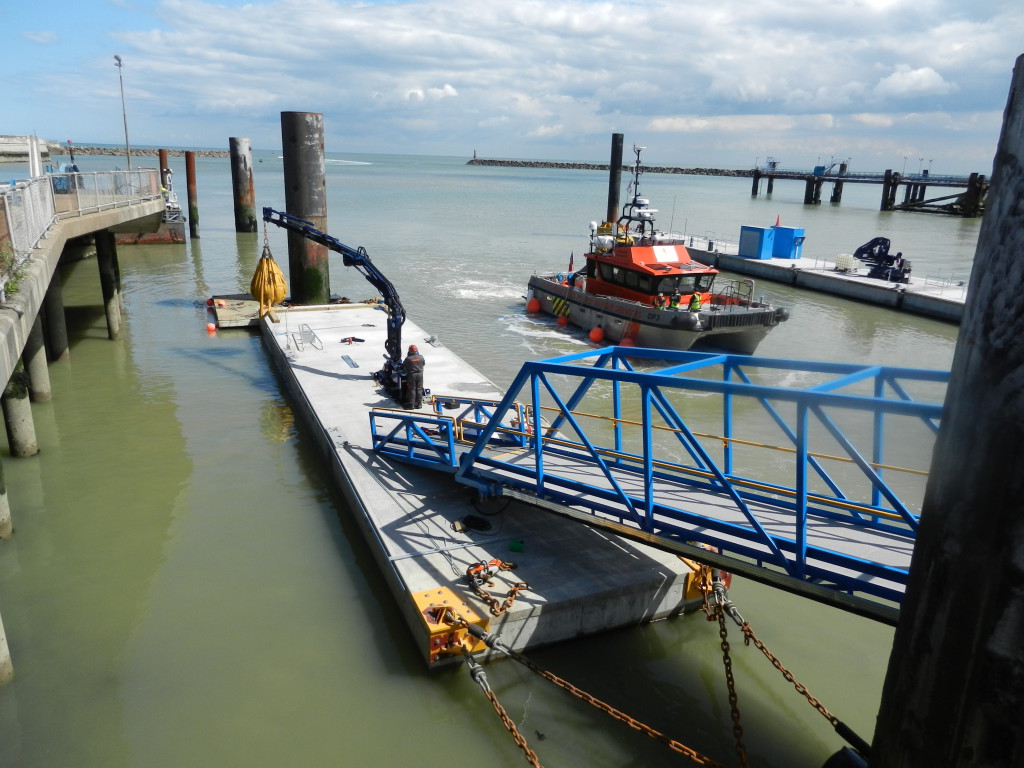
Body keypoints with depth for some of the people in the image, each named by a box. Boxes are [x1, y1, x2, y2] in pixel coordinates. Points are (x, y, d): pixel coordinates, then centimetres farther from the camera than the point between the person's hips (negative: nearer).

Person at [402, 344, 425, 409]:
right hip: (420, 374, 3)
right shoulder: (421, 357, -2)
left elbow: (403, 366, -3)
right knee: (419, 389, 11)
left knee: (412, 389, 4)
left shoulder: (408, 359, -14)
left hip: (411, 375, -3)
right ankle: (419, 403, 16)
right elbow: (424, 363, 16)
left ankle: (411, 404, 6)